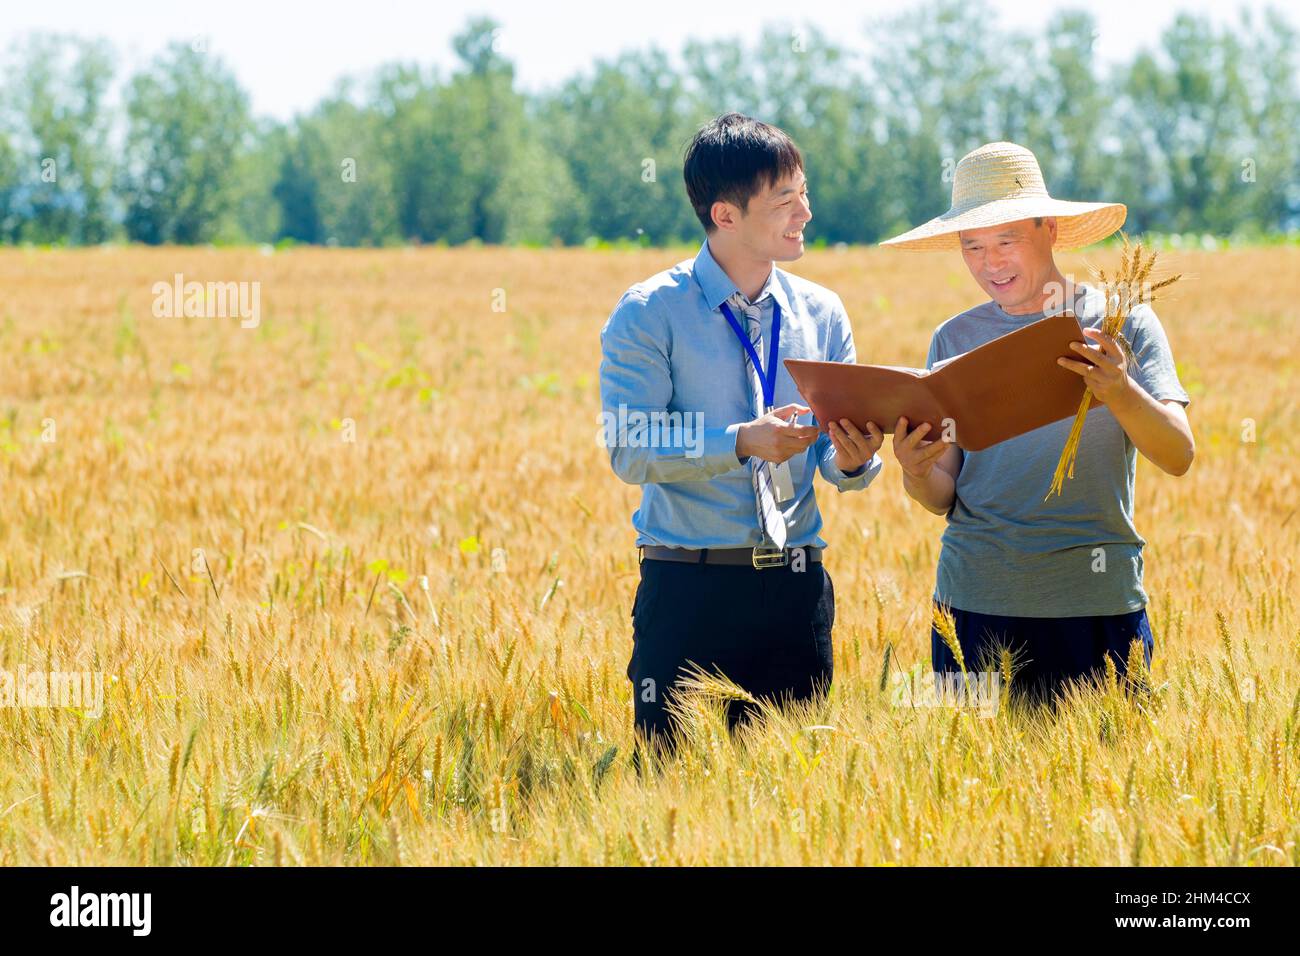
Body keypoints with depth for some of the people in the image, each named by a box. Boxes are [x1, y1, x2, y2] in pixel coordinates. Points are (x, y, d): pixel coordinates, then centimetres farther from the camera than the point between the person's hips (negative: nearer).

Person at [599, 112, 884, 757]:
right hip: (688, 585, -4)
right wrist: (742, 443, -23)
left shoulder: (821, 313, 9)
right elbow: (629, 450, -12)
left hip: (796, 585, 4)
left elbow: (834, 462, 9)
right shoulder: (650, 313, -3)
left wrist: (854, 461, -14)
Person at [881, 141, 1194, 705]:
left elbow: (1179, 457, -8)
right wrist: (916, 475, -15)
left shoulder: (1121, 323, 2)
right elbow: (945, 498, 7)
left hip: (1097, 602, -2)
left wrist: (1118, 390, -25)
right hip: (974, 605, 2)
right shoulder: (955, 340, 9)